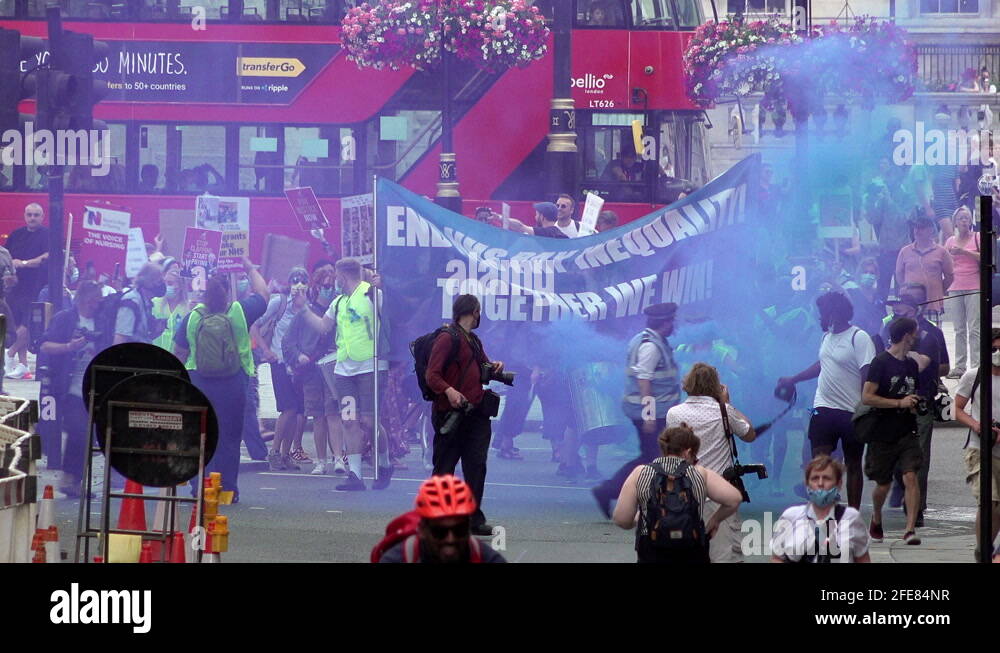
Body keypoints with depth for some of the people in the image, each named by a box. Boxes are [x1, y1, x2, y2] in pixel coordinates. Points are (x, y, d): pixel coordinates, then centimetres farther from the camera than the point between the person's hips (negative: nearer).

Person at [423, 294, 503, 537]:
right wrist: (448, 391, -33)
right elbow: (431, 376, -14)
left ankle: (474, 518, 3)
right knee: (444, 468, -1)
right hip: (450, 414, -7)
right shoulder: (446, 339, -7)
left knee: (476, 466, 0)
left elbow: (485, 369, 34)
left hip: (476, 414, 7)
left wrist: (495, 367, 10)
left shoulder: (474, 342, 20)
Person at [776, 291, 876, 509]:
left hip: (852, 413, -6)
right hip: (824, 407, 6)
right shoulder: (827, 336, 12)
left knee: (853, 466, 7)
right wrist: (792, 380, 32)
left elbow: (868, 376, -16)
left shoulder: (859, 338, -13)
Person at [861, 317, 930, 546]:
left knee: (910, 477, -14)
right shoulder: (881, 362, -8)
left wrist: (915, 404, 10)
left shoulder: (912, 363, 12)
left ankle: (910, 529, -17)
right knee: (883, 485, 6)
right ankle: (876, 521, 34)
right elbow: (867, 398, -15)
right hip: (884, 434, -4)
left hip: (907, 433, 4)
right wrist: (900, 403, -17)